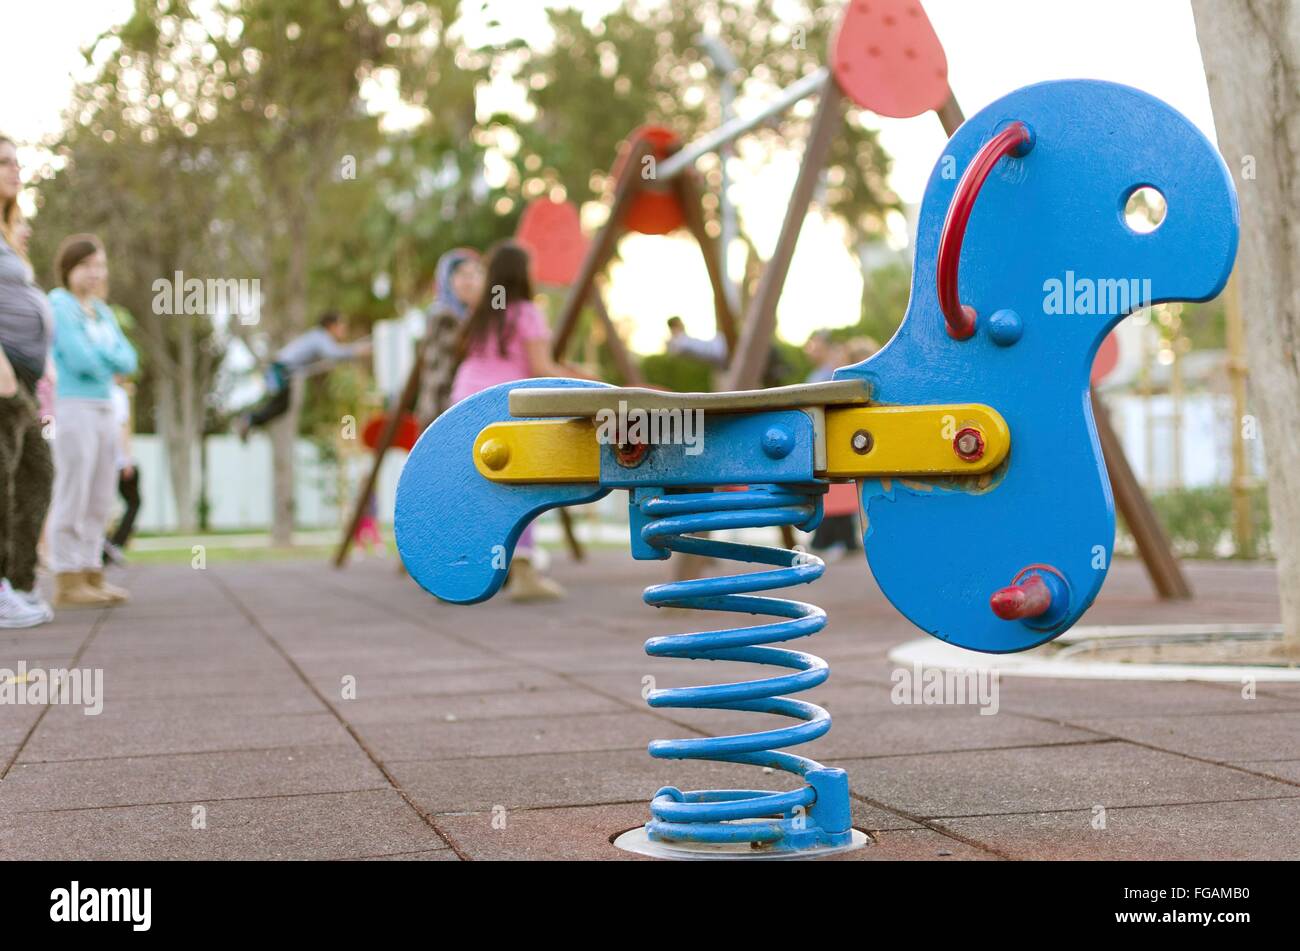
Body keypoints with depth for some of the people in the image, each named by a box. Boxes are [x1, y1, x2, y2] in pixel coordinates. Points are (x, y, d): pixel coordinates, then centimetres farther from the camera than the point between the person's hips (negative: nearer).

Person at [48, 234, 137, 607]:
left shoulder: (103, 312, 16)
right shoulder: (58, 304, -7)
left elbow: (128, 361, 6)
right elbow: (79, 359, -17)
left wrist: (99, 354, -12)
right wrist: (110, 358, 0)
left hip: (103, 411, 8)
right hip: (71, 408, -8)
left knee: (98, 502, 7)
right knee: (73, 499, -7)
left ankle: (91, 576, 12)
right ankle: (67, 583, -4)